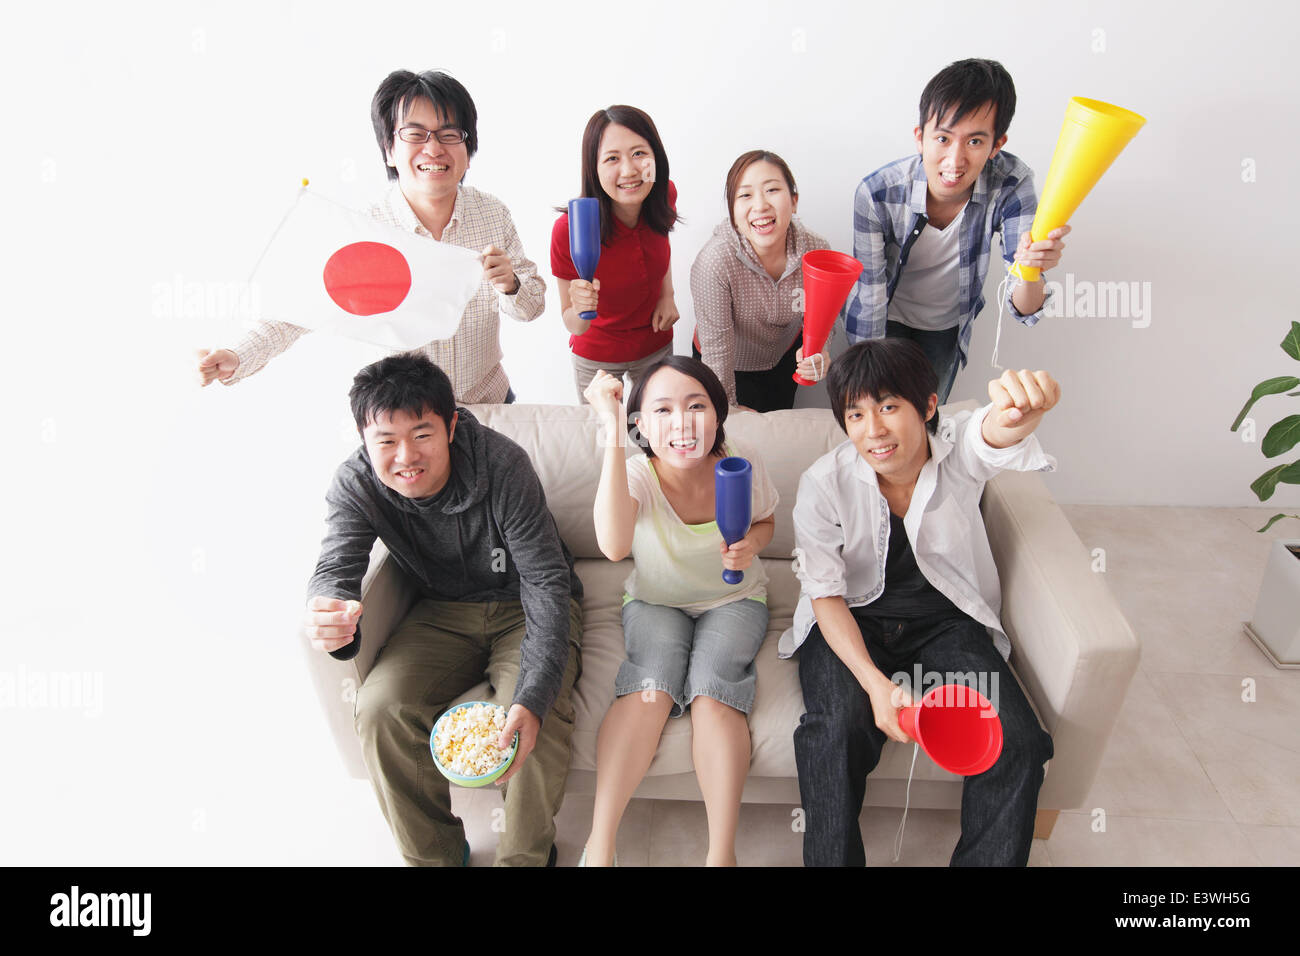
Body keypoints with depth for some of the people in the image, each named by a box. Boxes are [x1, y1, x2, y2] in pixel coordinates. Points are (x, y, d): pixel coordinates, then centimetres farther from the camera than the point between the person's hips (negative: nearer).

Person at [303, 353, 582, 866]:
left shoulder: (502, 466, -27)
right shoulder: (356, 483, -14)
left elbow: (546, 584, -28)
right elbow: (336, 569, -19)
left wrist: (532, 699, -41)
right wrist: (328, 619, -47)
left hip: (522, 606, -3)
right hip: (445, 609, 4)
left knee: (533, 714, -29)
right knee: (381, 705, -21)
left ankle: (526, 855, 1)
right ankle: (434, 854, 3)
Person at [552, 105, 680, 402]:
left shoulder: (664, 194, -18)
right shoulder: (569, 230, -31)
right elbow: (574, 326, -21)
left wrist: (667, 294, -7)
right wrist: (580, 310, -43)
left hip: (656, 346, 3)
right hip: (597, 356, -3)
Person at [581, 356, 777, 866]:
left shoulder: (743, 467, -17)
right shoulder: (636, 475, -23)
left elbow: (764, 521, 7)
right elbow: (614, 545, -47)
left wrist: (752, 544, -19)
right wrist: (612, 430, -49)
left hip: (734, 600, 1)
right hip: (655, 603, 0)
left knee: (713, 685, -28)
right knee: (652, 683, -29)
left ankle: (722, 853, -22)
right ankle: (599, 846, -22)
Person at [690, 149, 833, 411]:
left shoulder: (815, 250, -25)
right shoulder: (714, 262, -37)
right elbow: (716, 348, -27)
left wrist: (817, 352, -34)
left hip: (785, 355, 4)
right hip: (730, 368, -4)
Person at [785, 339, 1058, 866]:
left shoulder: (959, 449, -12)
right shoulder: (823, 483, -14)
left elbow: (999, 432, -38)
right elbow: (826, 595, -12)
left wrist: (1024, 405, -65)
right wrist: (876, 683, -26)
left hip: (945, 619, 2)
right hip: (851, 621, -1)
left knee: (1017, 741, -19)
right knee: (839, 729, -29)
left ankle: (987, 860, 4)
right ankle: (831, 859, -8)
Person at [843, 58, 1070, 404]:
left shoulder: (1011, 184, -27)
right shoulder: (876, 193, -31)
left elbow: (1024, 311, -28)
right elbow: (870, 295, -21)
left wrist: (1030, 269, -52)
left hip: (947, 327, 2)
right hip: (887, 322, -2)